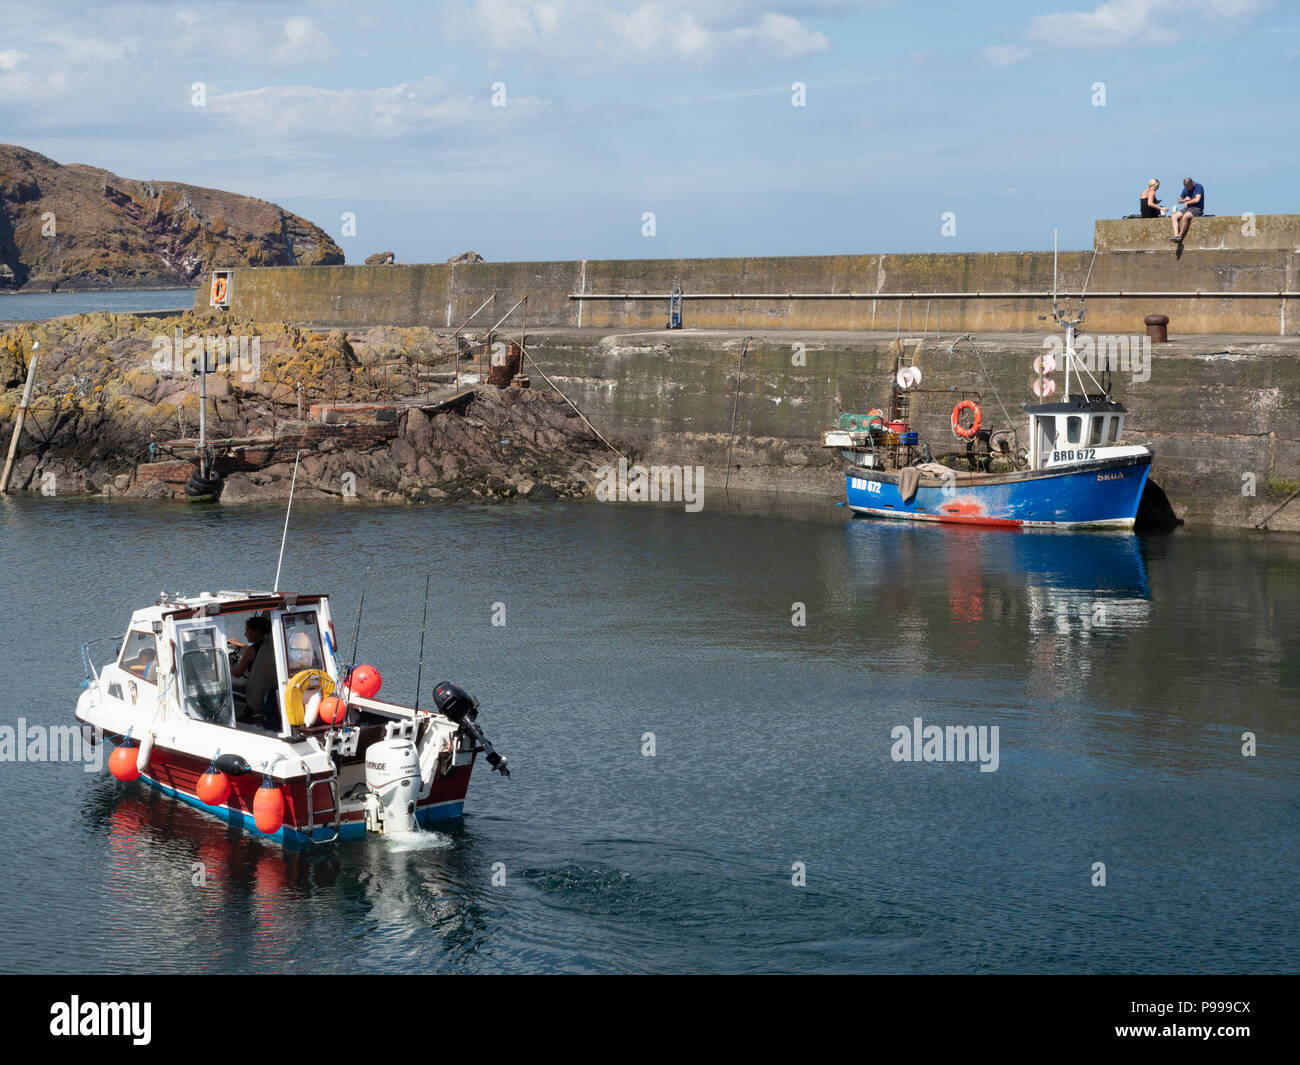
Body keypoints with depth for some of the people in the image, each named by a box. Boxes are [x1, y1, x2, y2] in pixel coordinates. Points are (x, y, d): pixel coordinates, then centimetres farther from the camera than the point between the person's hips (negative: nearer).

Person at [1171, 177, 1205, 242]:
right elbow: (1179, 200, 19)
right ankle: (1176, 235, -27)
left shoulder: (1198, 186, -11)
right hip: (1188, 208, 8)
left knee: (1185, 216, -35)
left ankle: (1180, 236, -27)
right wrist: (1185, 199, -3)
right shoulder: (1186, 189, 10)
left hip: (1197, 209, -8)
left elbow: (1197, 199, -23)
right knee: (1175, 216, -13)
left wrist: (1187, 203, -8)